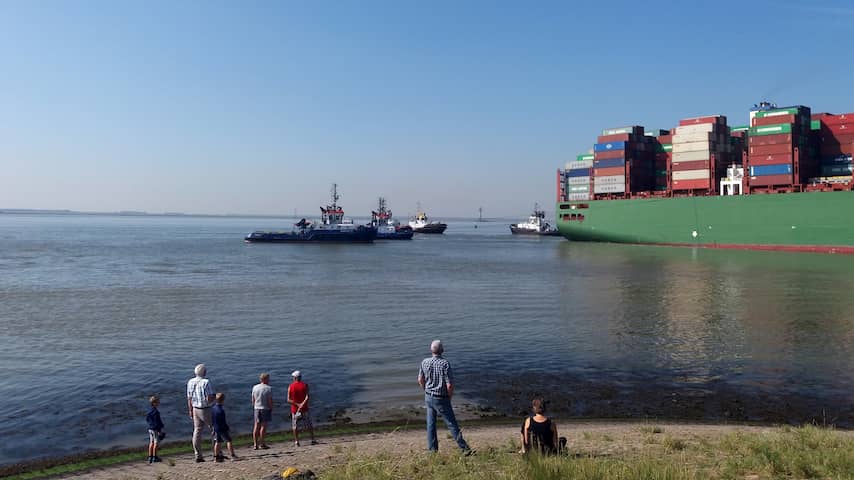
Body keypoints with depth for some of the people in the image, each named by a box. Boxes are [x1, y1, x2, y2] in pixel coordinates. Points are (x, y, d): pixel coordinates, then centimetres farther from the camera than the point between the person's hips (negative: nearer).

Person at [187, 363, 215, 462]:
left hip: (195, 409, 6)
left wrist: (190, 410, 17)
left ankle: (198, 455, 10)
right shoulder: (206, 382, -17)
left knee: (197, 431, 9)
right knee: (214, 430, 7)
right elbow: (210, 398, -21)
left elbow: (189, 398, 9)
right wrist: (213, 399, 1)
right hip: (205, 409, -6)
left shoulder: (190, 382, 3)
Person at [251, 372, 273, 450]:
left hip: (257, 408, 5)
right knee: (263, 426, 0)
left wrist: (254, 407, 17)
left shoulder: (255, 387, 5)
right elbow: (270, 400, -11)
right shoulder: (269, 388, -9)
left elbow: (253, 400, 8)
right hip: (266, 408, -5)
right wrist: (271, 408, -1)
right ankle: (261, 443, 1)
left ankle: (255, 444, 9)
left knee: (256, 426, 8)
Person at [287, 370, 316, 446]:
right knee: (310, 425, 9)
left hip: (294, 409, 0)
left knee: (295, 426, 9)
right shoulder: (305, 385, -2)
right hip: (304, 409, 0)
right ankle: (313, 440, 8)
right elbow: (307, 397, -16)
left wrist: (297, 404, -11)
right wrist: (302, 405, -19)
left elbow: (288, 400, -7)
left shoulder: (291, 386, -1)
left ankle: (296, 442, 7)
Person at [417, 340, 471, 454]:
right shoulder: (445, 364, -21)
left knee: (431, 424, 15)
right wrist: (450, 397, -3)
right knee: (452, 424, 3)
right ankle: (465, 448, 8)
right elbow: (450, 385, -21)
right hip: (441, 399, -5)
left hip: (428, 397, 5)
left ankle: (432, 449, 21)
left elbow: (420, 380, 7)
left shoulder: (425, 362, -5)